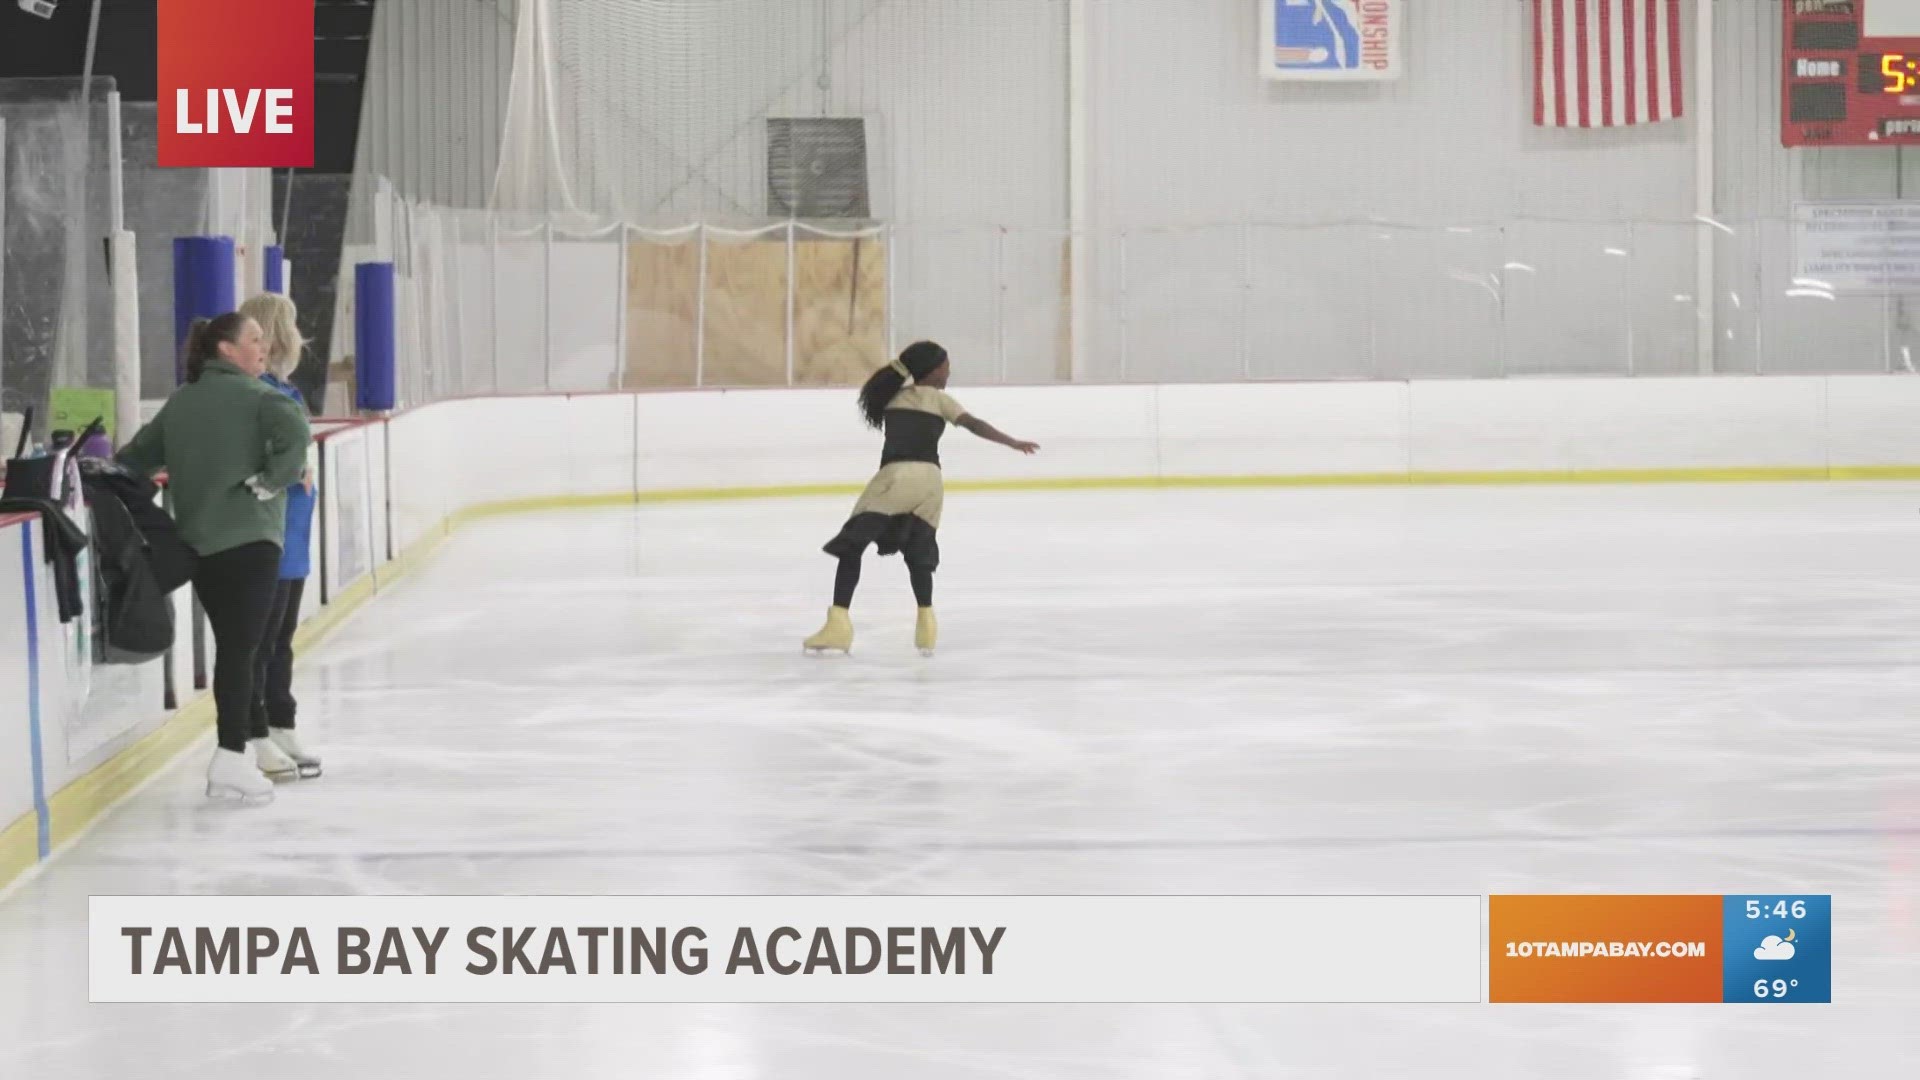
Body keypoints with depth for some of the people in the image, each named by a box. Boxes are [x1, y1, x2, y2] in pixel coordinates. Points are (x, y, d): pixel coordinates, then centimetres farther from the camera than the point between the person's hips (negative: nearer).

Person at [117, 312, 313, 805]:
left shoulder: (179, 402, 13)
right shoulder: (254, 395, -6)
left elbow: (136, 458, 16)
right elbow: (295, 432, -24)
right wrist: (271, 481, -13)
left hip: (199, 543, 6)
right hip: (249, 539, -6)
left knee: (229, 646, 15)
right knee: (241, 648, -6)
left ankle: (233, 755, 18)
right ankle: (231, 758, -11)